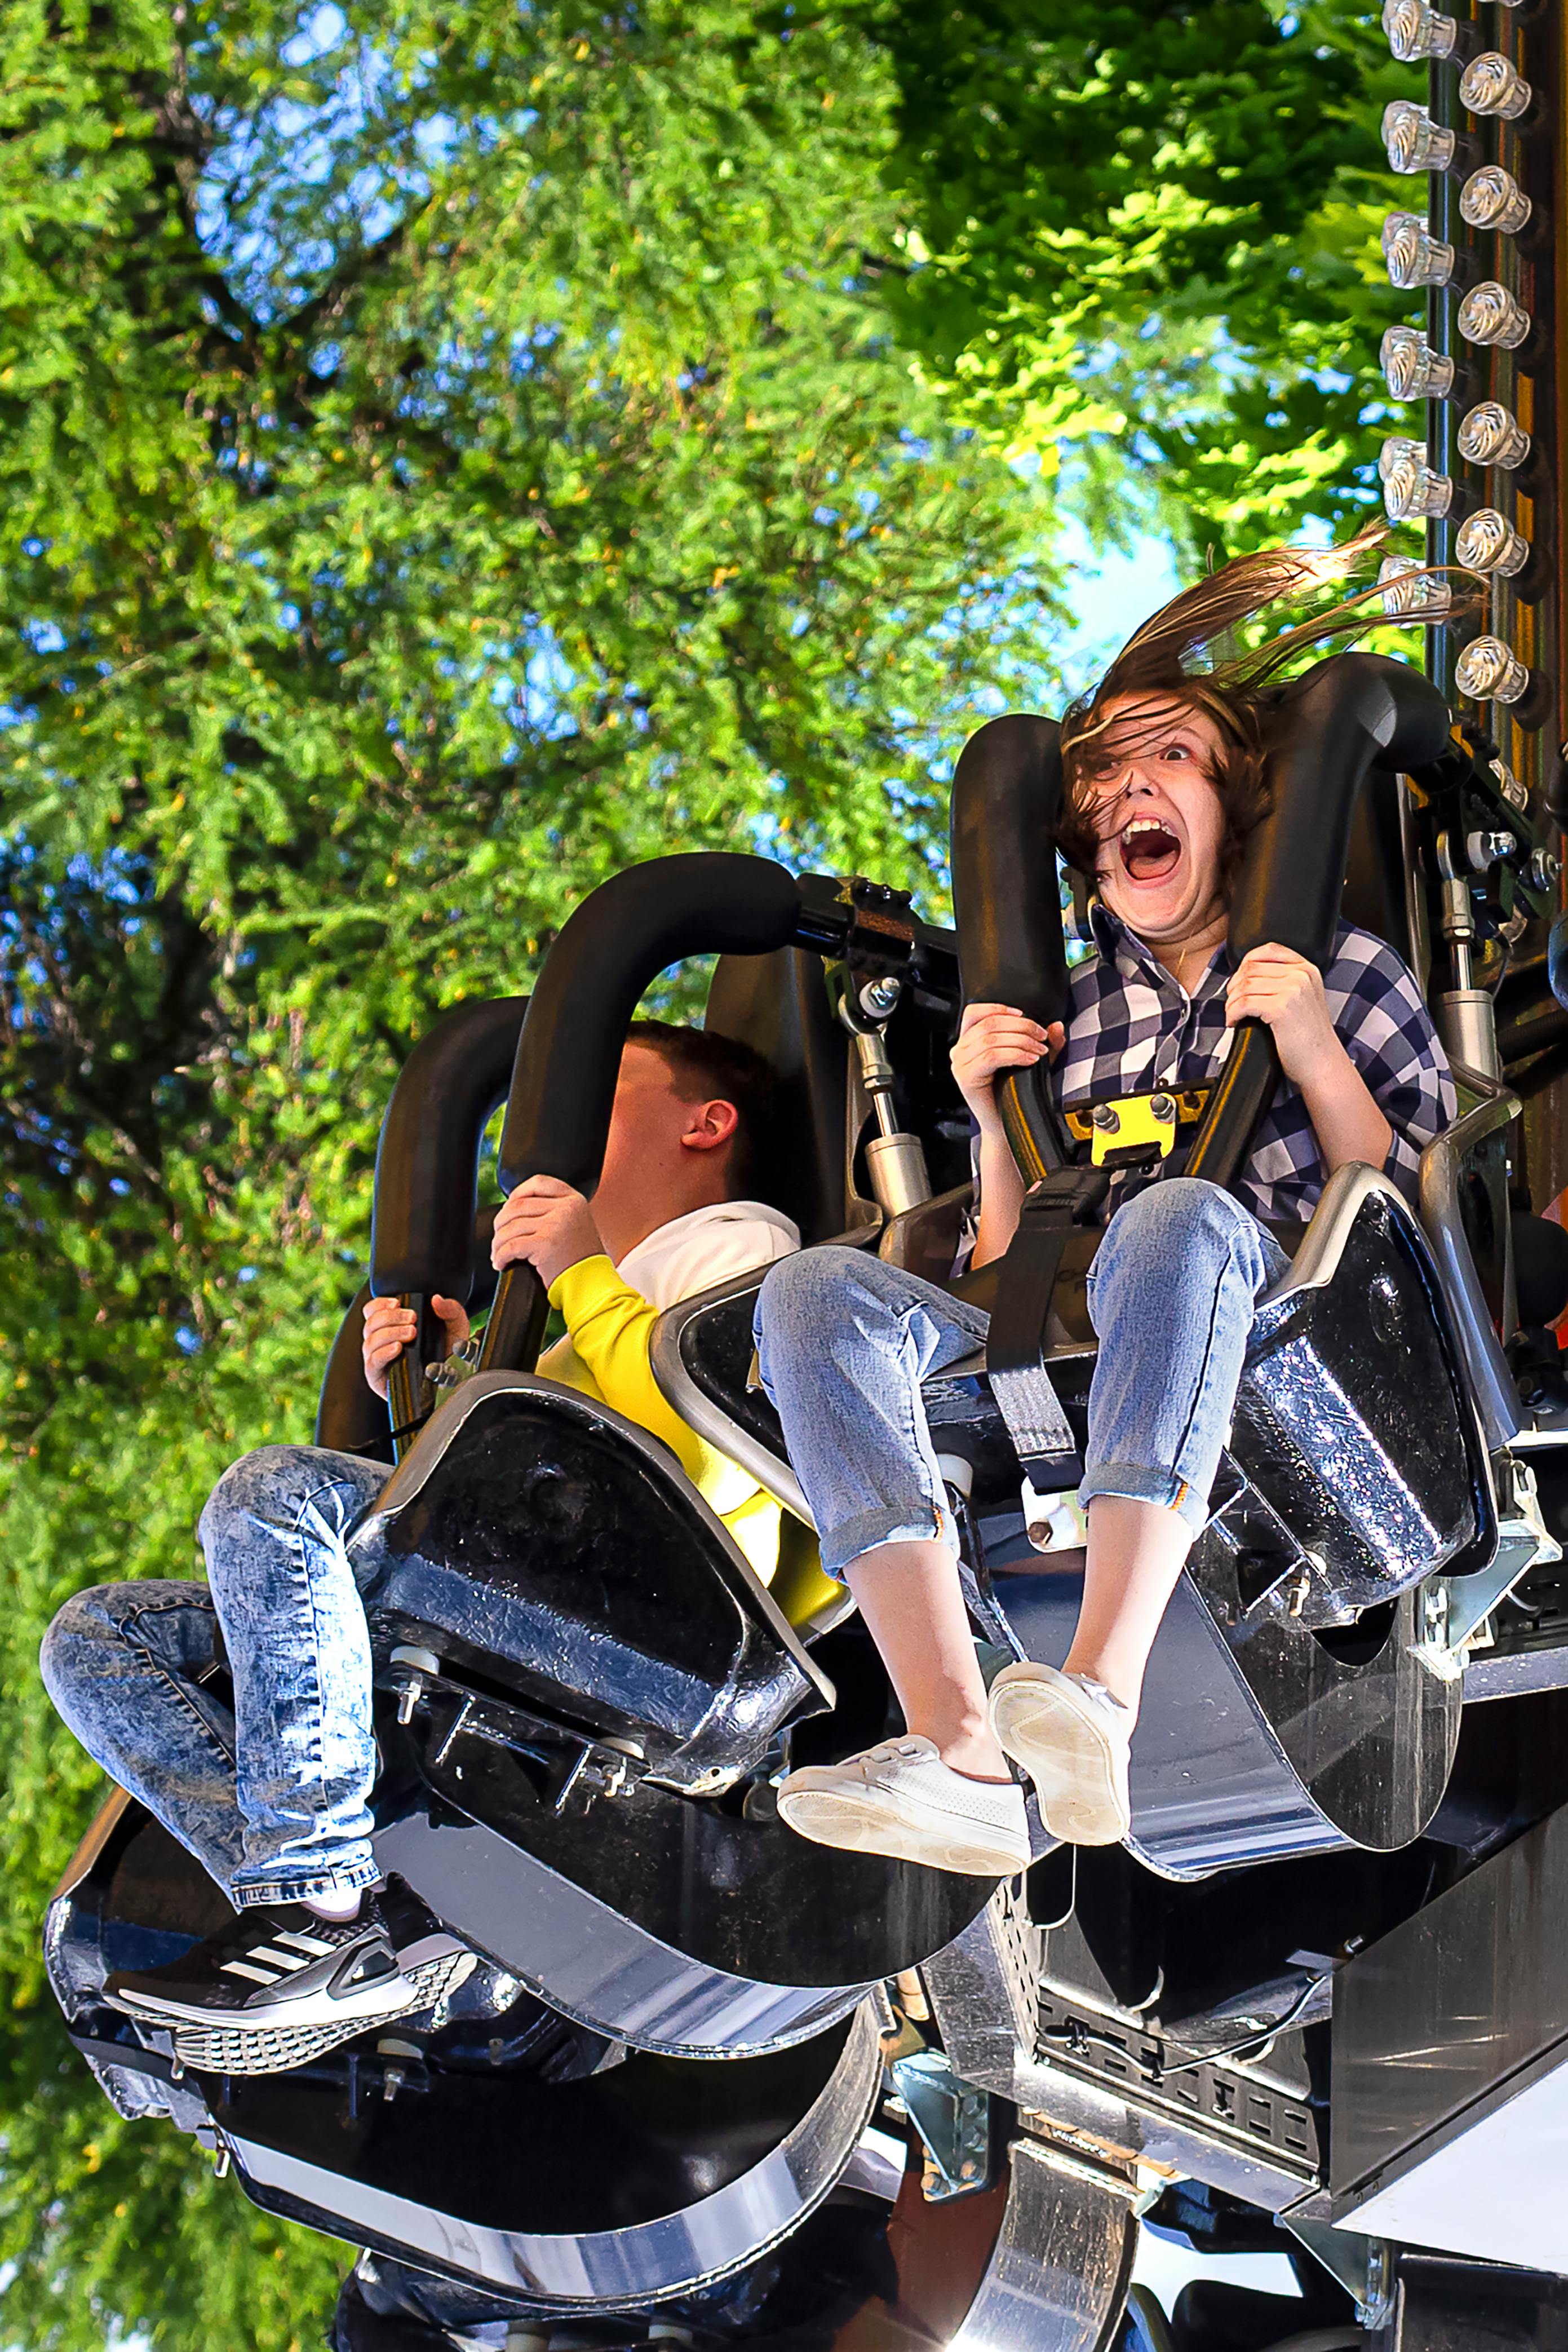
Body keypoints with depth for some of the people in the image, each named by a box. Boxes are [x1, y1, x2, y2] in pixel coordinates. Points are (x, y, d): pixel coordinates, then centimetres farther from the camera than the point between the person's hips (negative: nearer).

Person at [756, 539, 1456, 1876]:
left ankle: (1100, 1697, -57)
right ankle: (959, 1751, -44)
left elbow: (1411, 1205, 12)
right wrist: (992, 1109, 9)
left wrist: (1314, 1050, -1)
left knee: (1183, 1217, -38)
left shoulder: (1346, 969, 20)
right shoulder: (1066, 1010, 27)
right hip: (1053, 1344, 4)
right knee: (817, 1288, -25)